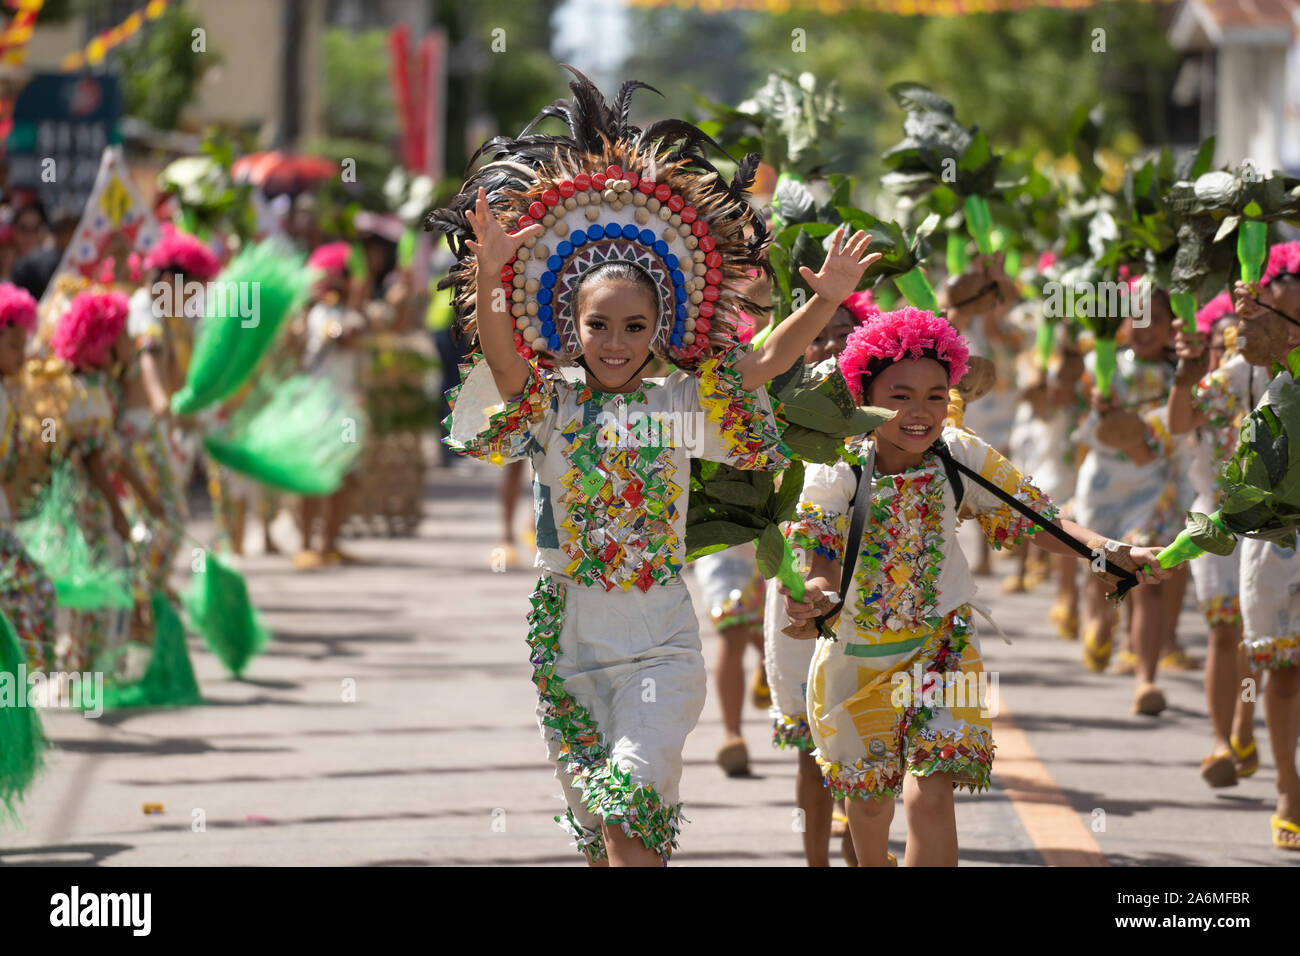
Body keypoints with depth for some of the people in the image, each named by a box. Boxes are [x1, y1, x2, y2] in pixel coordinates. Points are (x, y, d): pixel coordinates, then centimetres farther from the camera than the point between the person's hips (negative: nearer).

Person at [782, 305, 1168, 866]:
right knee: (870, 795, 19)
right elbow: (823, 564, -27)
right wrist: (809, 597, -53)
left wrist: (1111, 551, -29)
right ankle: (873, 866, 51)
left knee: (930, 797, -17)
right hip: (855, 649, 0)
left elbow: (1038, 523, -12)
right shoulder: (836, 472, -22)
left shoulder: (962, 458, -18)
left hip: (938, 644, 0)